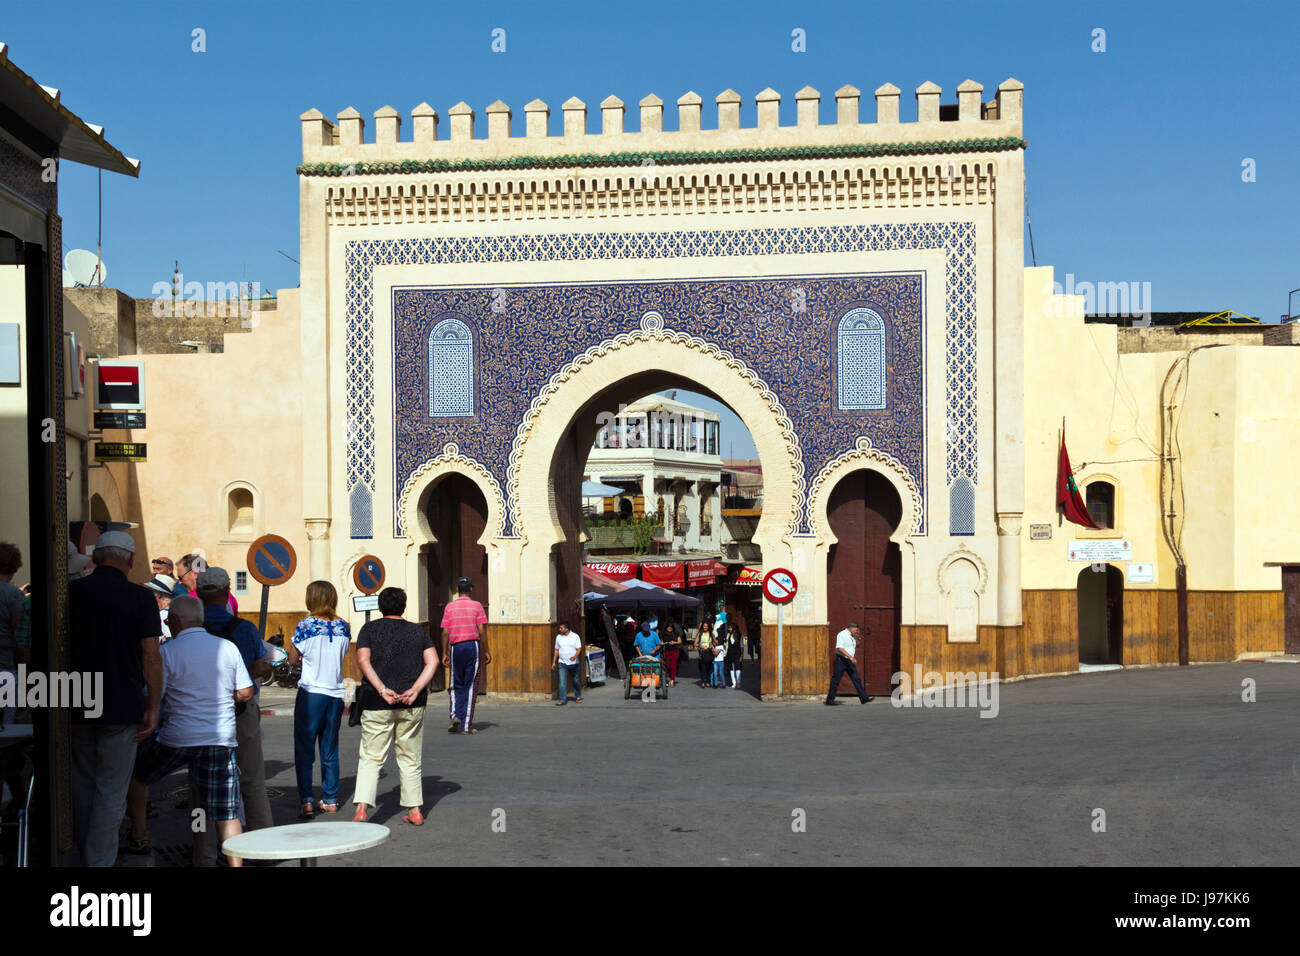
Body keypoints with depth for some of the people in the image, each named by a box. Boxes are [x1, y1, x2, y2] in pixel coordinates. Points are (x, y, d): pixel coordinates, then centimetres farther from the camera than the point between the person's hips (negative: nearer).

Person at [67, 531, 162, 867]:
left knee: (83, 782, 19)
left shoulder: (71, 591, 1)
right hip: (122, 708, -4)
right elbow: (150, 656, -11)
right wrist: (154, 706, -3)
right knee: (111, 789, 2)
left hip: (77, 705, 4)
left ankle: (85, 852, 31)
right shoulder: (140, 598, -8)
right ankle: (99, 860, 1)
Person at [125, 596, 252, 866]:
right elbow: (245, 694, 4)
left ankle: (139, 838, 30)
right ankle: (236, 863, 0)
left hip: (178, 739, -2)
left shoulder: (167, 652, -8)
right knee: (227, 812, 6)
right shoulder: (228, 648, 3)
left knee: (136, 773, 26)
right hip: (222, 738, 2)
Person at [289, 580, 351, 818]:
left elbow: (292, 659, -2)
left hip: (311, 693, -4)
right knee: (330, 750, 13)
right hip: (336, 693, 4)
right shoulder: (343, 626, 3)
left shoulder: (306, 625, -9)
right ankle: (330, 800, 15)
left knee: (304, 749, 1)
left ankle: (306, 802, -6)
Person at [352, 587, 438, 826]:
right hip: (412, 705, 2)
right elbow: (432, 661, -1)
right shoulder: (417, 631, 12)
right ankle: (414, 810, 13)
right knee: (410, 758, 12)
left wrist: (382, 690, -15)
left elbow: (363, 660, -9)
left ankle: (361, 808, -11)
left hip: (377, 704, -2)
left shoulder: (369, 629, 6)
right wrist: (415, 690, -9)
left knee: (371, 757, 3)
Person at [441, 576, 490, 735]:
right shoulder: (477, 606, 0)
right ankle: (466, 725, 1)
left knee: (456, 686, 13)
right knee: (470, 687, 3)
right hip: (473, 645, -2)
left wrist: (445, 653, 7)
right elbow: (481, 631, -5)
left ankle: (454, 715, -9)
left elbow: (445, 632, 1)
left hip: (455, 646, 2)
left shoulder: (449, 607, 5)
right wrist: (486, 652, 2)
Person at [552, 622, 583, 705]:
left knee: (576, 680, 12)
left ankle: (578, 696, 32)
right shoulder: (558, 637, 6)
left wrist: (575, 656, -30)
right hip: (562, 663, 1)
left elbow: (579, 649, -10)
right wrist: (554, 662, 10)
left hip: (574, 663, -1)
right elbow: (556, 650, 13)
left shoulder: (575, 636, -4)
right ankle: (562, 700, -10)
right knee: (562, 681, -10)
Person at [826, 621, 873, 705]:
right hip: (841, 660, -7)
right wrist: (850, 657, -29)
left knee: (856, 679, 0)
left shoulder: (853, 636, 12)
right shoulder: (842, 635, -13)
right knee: (836, 680, 0)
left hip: (849, 661, 7)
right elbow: (840, 648, -23)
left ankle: (864, 698, -1)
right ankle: (830, 699, 9)